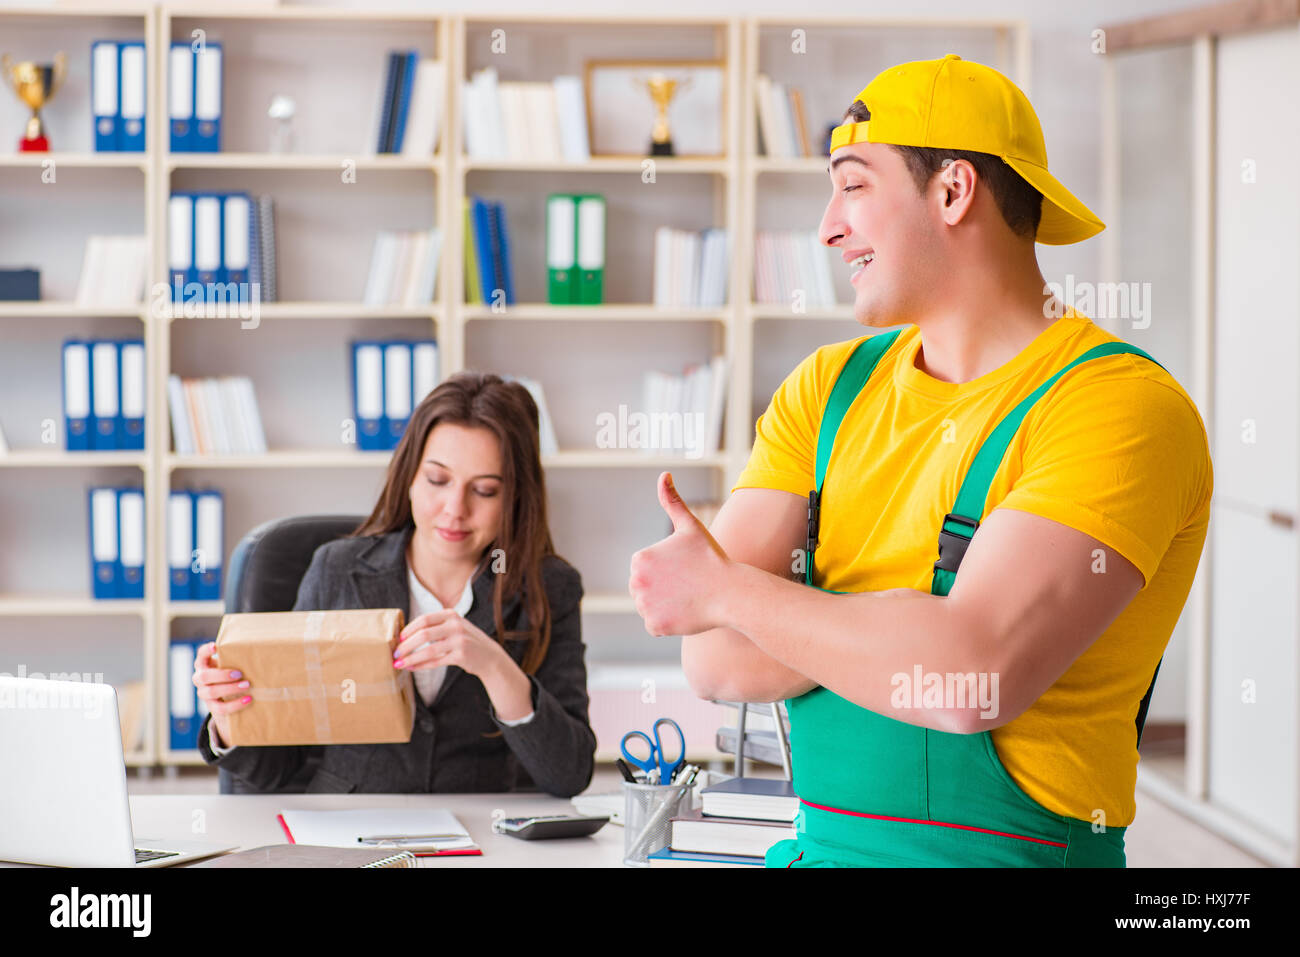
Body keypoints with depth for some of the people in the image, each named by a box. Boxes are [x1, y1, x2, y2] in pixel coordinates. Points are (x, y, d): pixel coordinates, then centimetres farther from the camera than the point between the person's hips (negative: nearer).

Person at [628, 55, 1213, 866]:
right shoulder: (827, 389, 10)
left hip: (1009, 849, -4)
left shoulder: (1122, 406, -10)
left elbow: (974, 678, -22)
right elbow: (717, 662, 0)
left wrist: (726, 591, -9)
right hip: (822, 846, 4)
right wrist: (947, 620, -13)